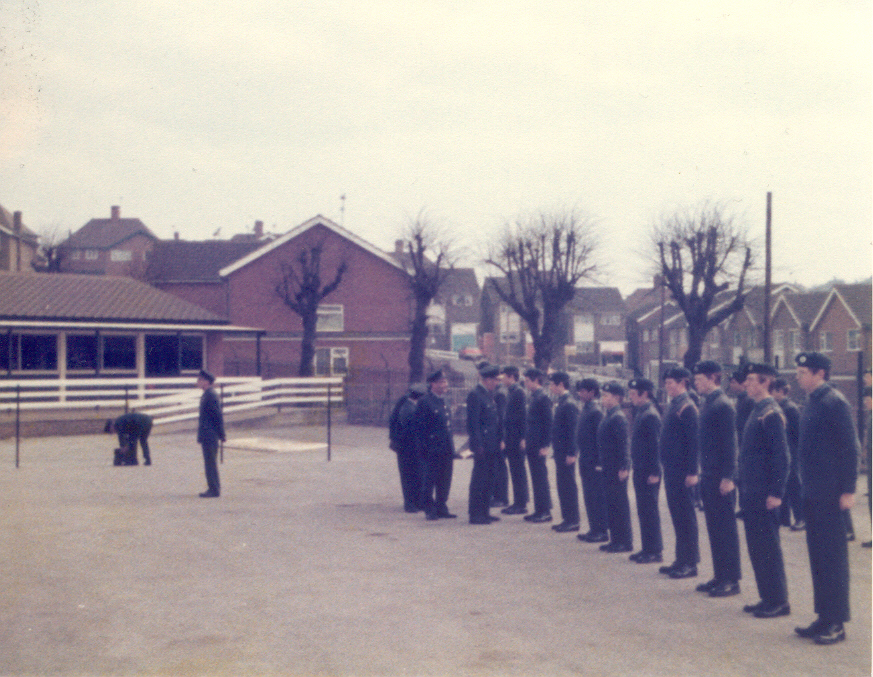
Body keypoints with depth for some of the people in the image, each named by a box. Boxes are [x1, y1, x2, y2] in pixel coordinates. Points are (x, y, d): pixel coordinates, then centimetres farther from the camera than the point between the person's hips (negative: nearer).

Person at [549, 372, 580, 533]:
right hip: (560, 452, 9)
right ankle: (567, 519, 20)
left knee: (568, 485, -3)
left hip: (566, 453, -9)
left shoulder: (569, 404, -16)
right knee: (562, 485, 13)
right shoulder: (560, 402, 12)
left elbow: (573, 430, -19)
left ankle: (573, 521, 4)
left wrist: (571, 453, -20)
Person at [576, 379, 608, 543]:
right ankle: (594, 529, 21)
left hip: (594, 462, -9)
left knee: (598, 497, -2)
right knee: (589, 496, 14)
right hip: (586, 461, 9)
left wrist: (599, 462, -18)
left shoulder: (596, 411, -15)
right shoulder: (585, 409, 12)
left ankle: (601, 531, 5)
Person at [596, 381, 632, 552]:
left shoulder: (618, 418, -15)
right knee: (611, 503, 13)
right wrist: (602, 463, 18)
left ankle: (625, 542, 4)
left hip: (617, 469, -9)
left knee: (619, 504, -3)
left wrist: (623, 468, -20)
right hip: (608, 468, 9)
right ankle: (616, 539, 20)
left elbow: (622, 445, -18)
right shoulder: (608, 416, 13)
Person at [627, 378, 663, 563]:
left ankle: (655, 551, 4)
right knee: (643, 510, 14)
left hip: (648, 472, -9)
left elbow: (656, 445, -19)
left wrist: (654, 472, -19)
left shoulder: (650, 415, -16)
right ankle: (648, 548, 22)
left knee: (649, 510, -3)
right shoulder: (640, 413, 12)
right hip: (640, 471, 9)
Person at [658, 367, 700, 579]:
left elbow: (694, 441, -18)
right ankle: (682, 560, 21)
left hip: (682, 472, -9)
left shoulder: (687, 408, -14)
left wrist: (692, 472, -20)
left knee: (685, 516, -3)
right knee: (677, 515, 13)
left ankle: (690, 563, 4)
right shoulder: (673, 406, 14)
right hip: (672, 471, 9)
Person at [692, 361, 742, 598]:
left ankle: (731, 580, 5)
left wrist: (728, 477, -19)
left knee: (726, 528, -2)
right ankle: (720, 576, 21)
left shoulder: (723, 405, -14)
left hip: (720, 478, -9)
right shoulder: (706, 403, 13)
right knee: (714, 527, 13)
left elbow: (730, 443, -17)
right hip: (708, 476, 9)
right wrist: (703, 471, 16)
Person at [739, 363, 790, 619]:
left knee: (767, 547, -3)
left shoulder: (771, 414, -13)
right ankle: (768, 598, 21)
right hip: (751, 493, 9)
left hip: (765, 495, -9)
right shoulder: (756, 412, 14)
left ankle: (778, 602, 5)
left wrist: (775, 493, -19)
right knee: (756, 547, 13)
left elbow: (781, 456, -17)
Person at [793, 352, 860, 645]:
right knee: (818, 555, 13)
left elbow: (850, 448, -16)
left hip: (829, 494, -9)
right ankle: (825, 617, 21)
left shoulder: (835, 403, -14)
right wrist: (805, 485, 16)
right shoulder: (812, 402, 13)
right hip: (813, 493, 9)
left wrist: (848, 490, -18)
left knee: (832, 556, -2)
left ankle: (836, 623, 5)